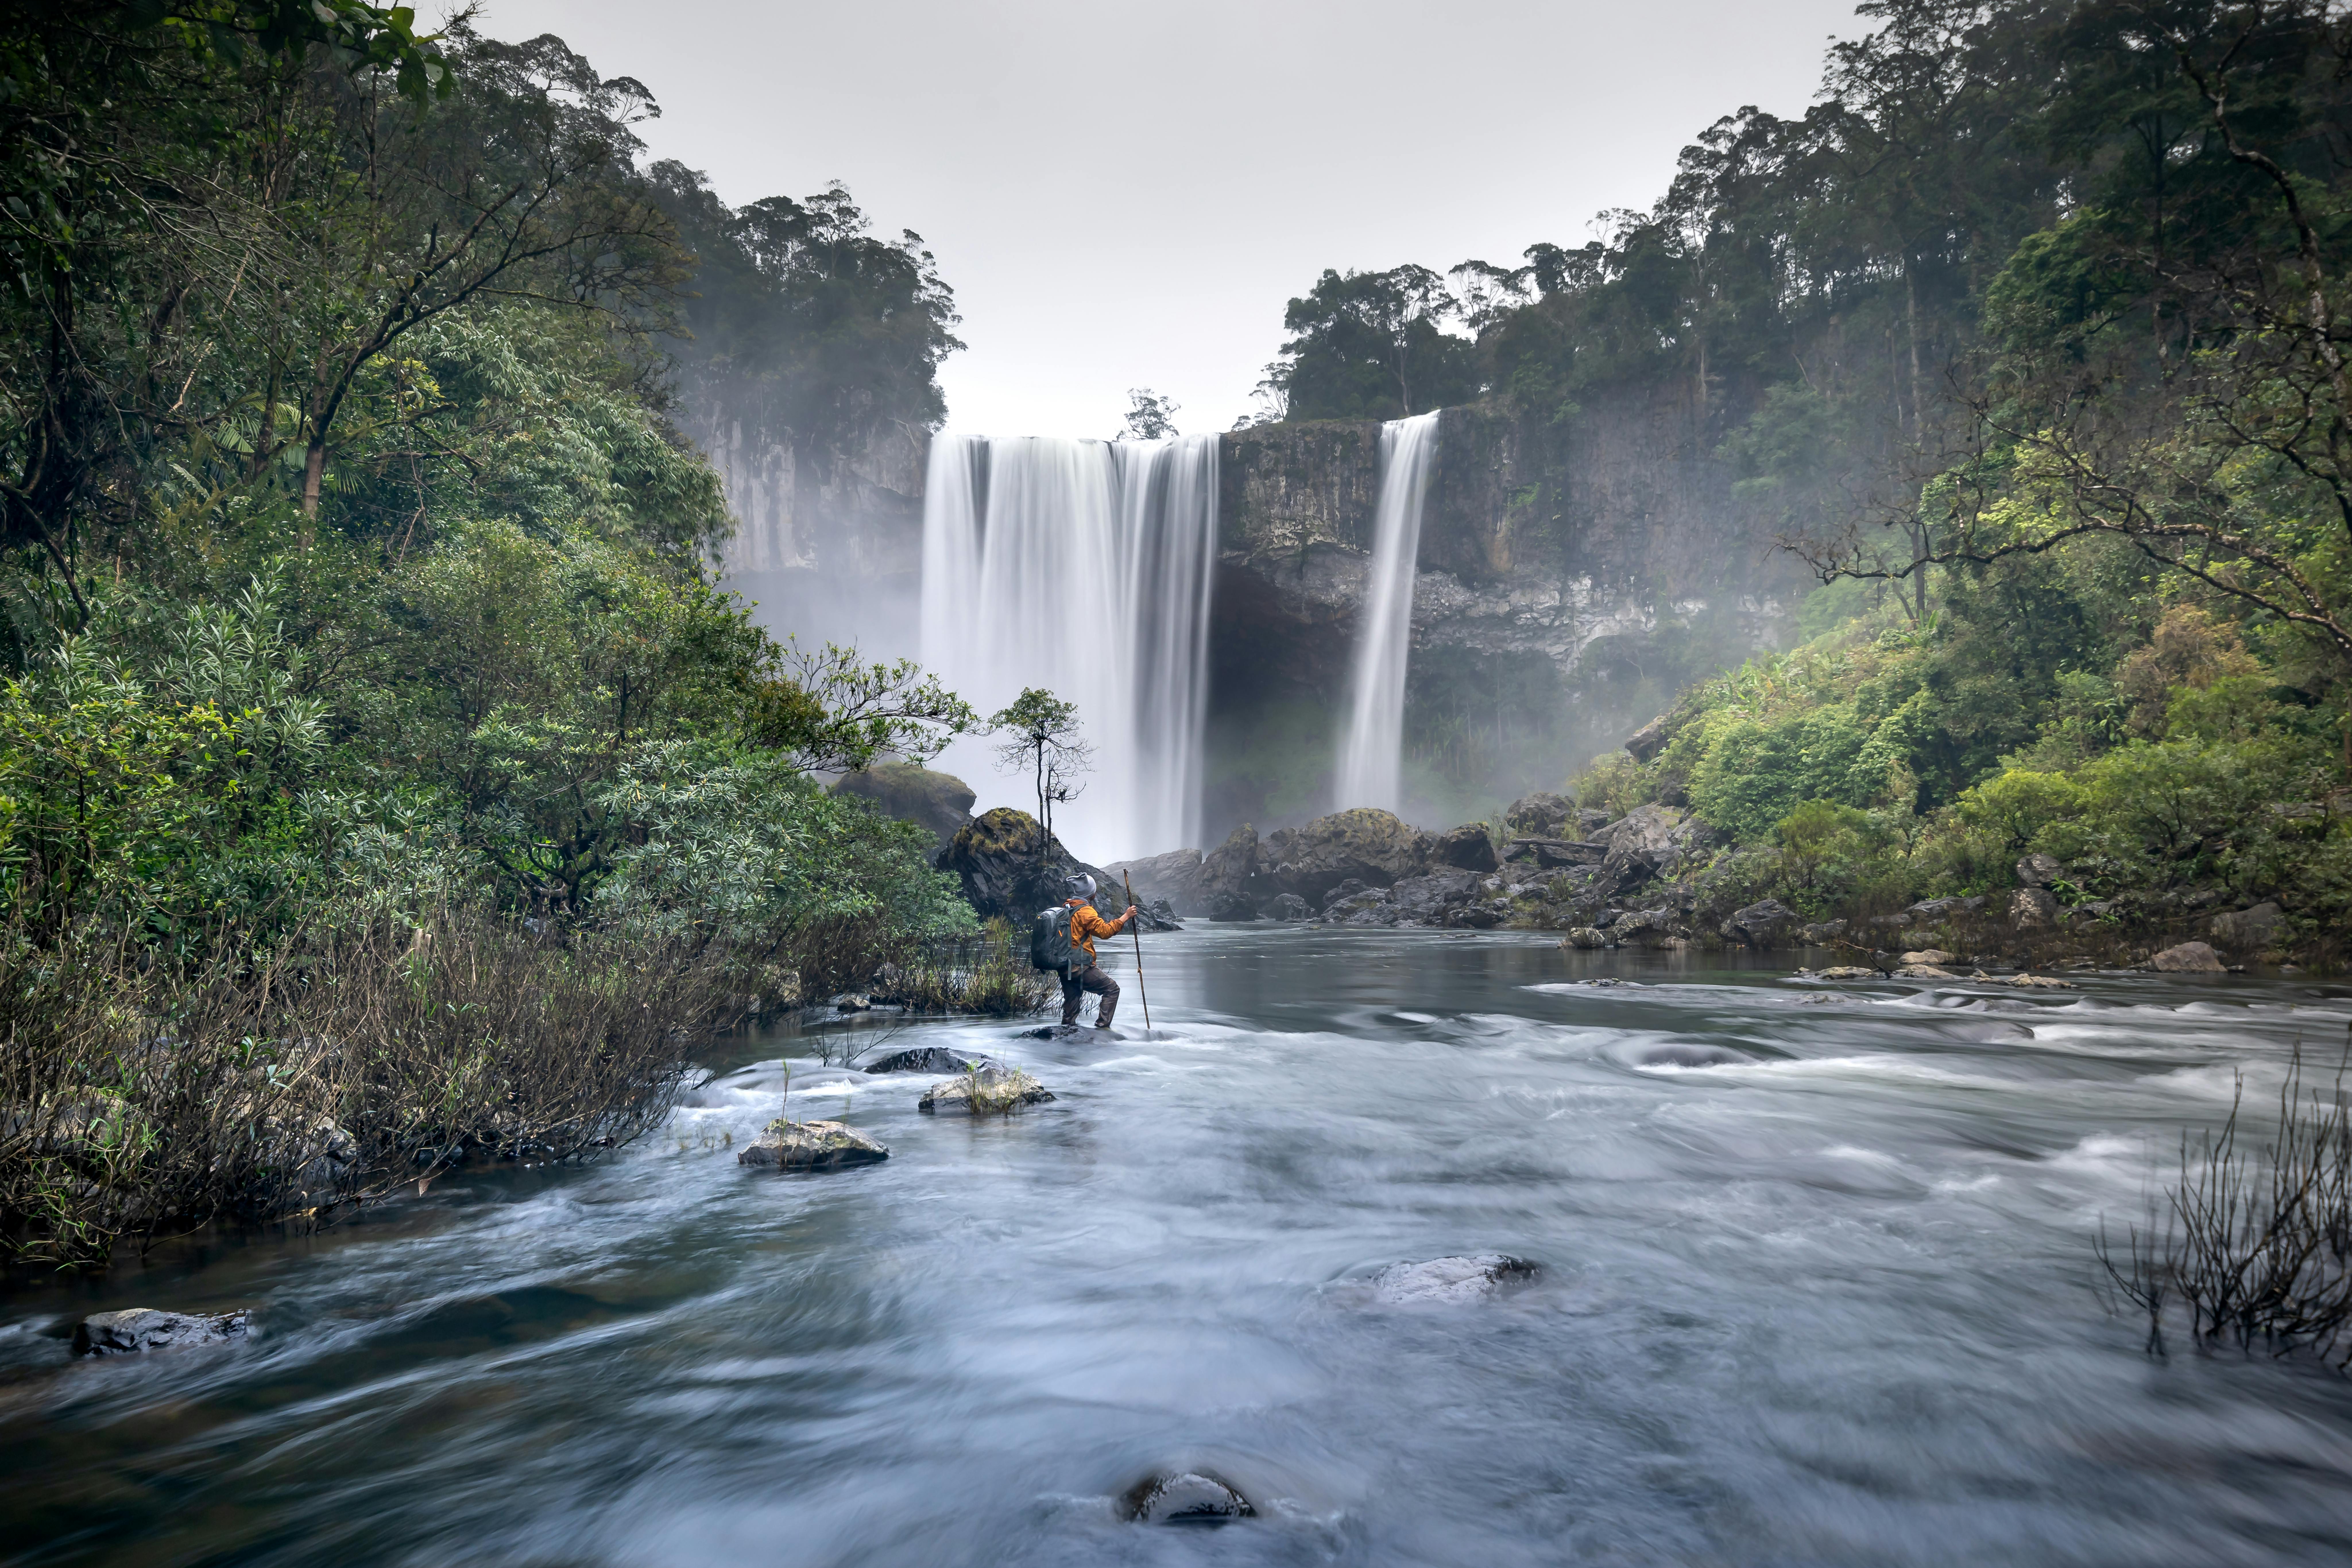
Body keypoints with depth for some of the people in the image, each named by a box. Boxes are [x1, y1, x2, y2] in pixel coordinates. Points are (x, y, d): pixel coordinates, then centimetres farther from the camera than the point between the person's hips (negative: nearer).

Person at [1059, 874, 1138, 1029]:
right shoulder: (1085, 911, -13)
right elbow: (1104, 931, -19)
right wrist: (1125, 917, -15)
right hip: (1080, 967, -9)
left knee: (1071, 1001, 16)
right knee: (1112, 989, -1)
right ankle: (1102, 1026, -8)